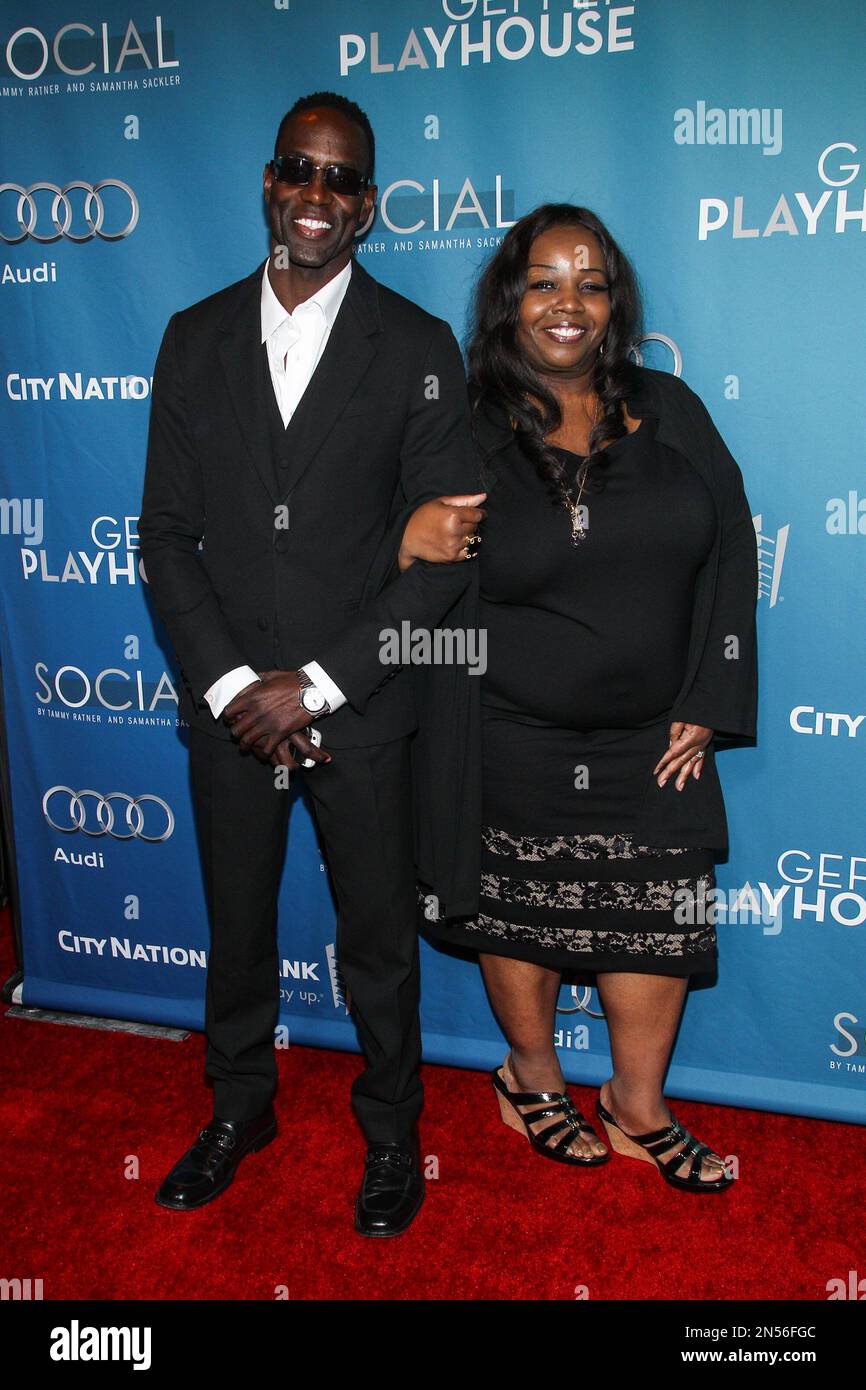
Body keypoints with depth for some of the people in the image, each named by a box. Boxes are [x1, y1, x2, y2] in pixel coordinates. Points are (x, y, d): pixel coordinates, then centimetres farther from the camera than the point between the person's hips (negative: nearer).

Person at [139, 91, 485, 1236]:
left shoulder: (419, 349, -5)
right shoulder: (197, 338, 4)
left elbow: (440, 551, -9)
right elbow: (167, 533, 2)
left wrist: (315, 684, -15)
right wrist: (230, 683, -11)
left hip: (359, 707, -2)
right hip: (228, 702, 3)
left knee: (379, 934, 12)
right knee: (237, 923, 18)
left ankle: (391, 1129, 36)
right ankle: (240, 1109, 42)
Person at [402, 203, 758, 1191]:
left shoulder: (668, 412, 4)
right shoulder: (466, 432, -6)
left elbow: (730, 553, 5)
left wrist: (707, 705, 0)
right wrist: (407, 546, -24)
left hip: (651, 740, 3)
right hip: (516, 747, -2)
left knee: (656, 923, 9)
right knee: (522, 919, 13)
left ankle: (637, 1105, 33)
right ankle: (532, 1076, 40)